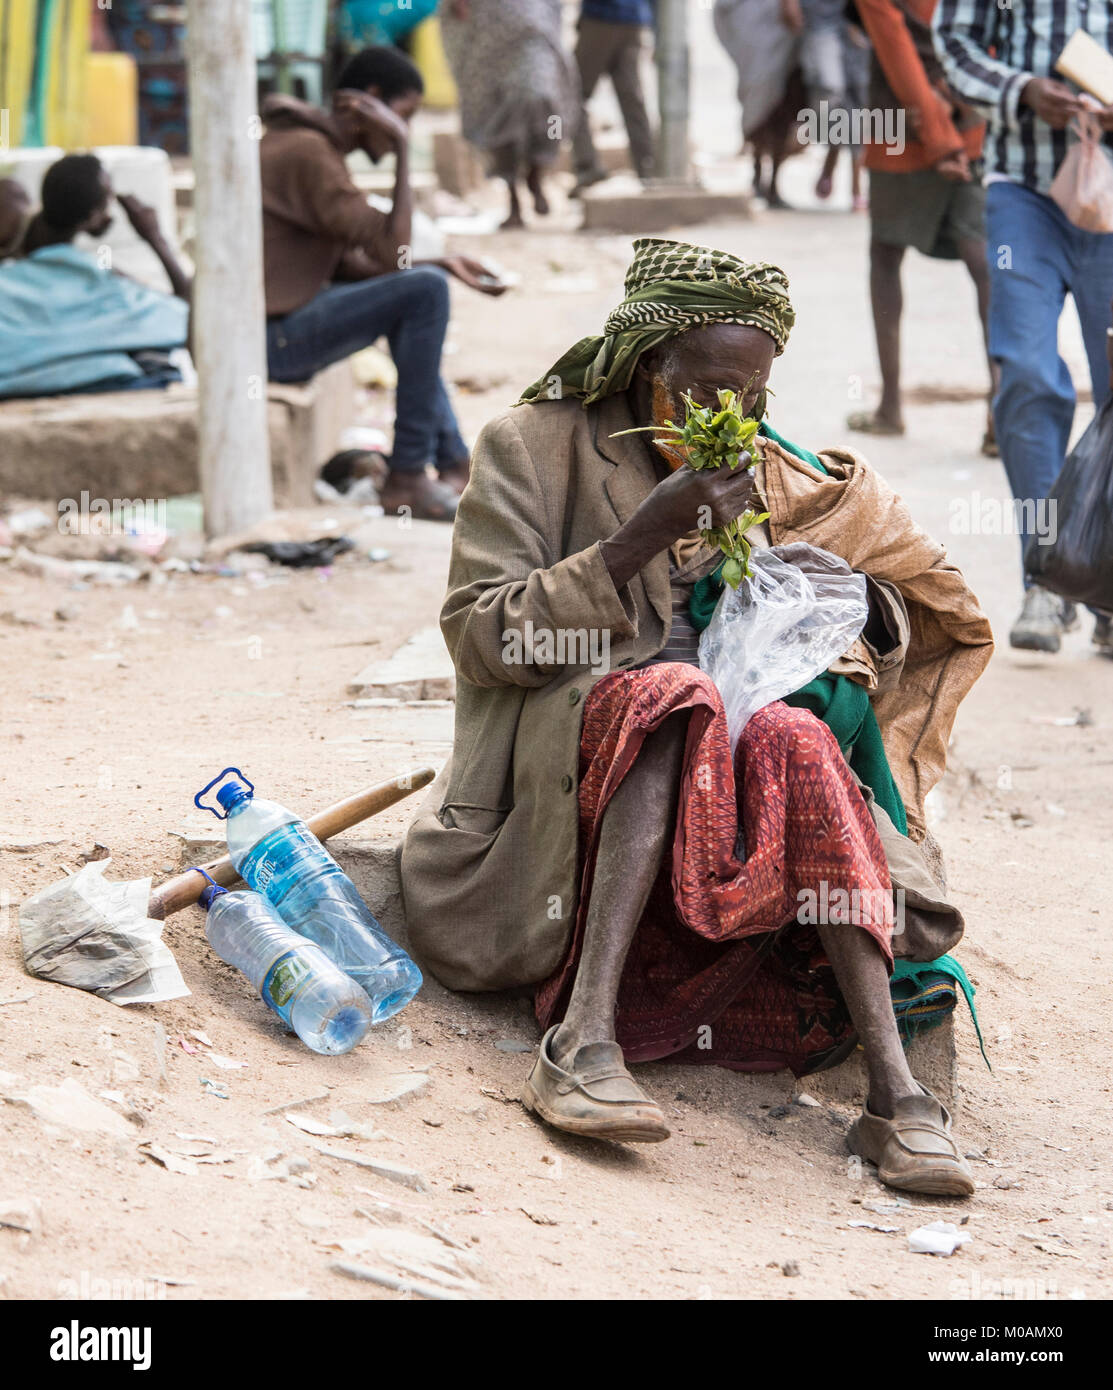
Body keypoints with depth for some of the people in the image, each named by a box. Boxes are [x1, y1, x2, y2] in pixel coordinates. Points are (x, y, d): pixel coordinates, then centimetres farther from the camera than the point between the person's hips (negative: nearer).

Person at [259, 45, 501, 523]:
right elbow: (393, 250, -21)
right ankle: (406, 478, -10)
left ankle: (453, 462, 21)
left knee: (416, 284, 25)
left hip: (281, 320, 11)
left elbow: (347, 264, 18)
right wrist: (402, 149, -16)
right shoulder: (309, 153, -16)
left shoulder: (311, 144, 16)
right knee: (424, 291, -18)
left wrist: (443, 264, 11)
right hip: (268, 338, -11)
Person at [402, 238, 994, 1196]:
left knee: (793, 740, -32)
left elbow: (942, 608, 19)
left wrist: (853, 596, -5)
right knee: (669, 693, -36)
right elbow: (480, 637, -10)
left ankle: (893, 1089, -43)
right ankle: (584, 1038, -47)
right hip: (559, 755, -3)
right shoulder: (533, 447, 2)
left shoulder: (777, 480, 16)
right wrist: (647, 535, -18)